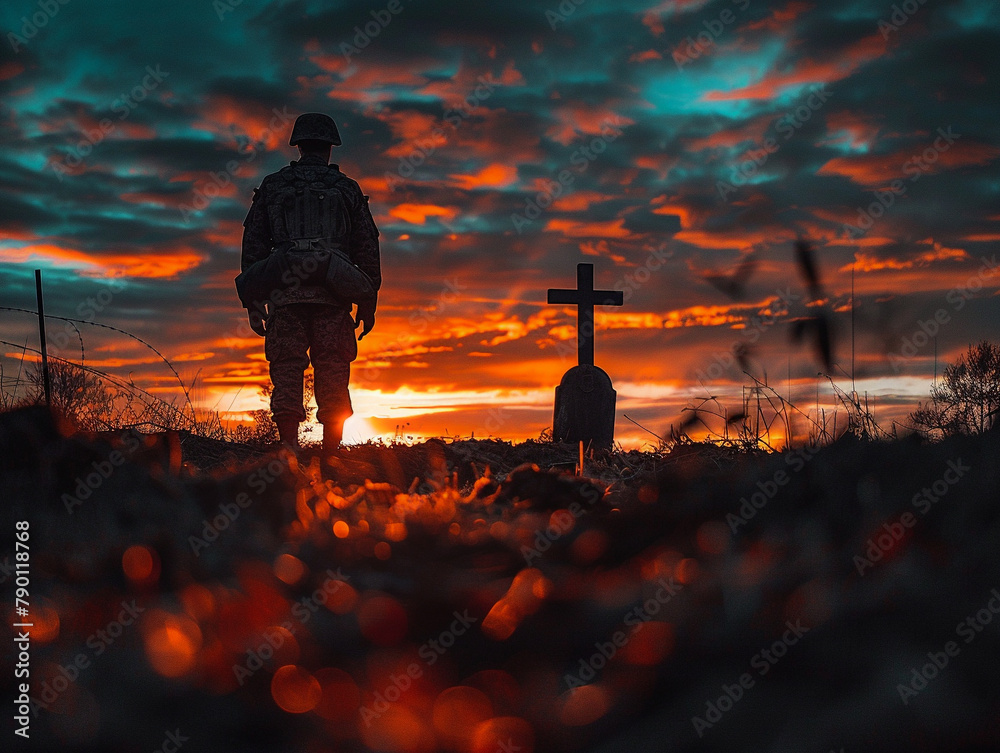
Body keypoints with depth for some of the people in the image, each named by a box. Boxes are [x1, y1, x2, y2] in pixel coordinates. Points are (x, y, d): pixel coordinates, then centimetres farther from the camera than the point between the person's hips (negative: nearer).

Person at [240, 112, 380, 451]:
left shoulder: (272, 186, 14)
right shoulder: (347, 188, 13)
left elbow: (253, 246, 10)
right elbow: (367, 248, 10)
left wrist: (252, 302, 11)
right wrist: (368, 303, 13)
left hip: (285, 292, 0)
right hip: (332, 295, 0)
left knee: (286, 371, 0)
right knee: (332, 372, 1)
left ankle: (289, 447, -10)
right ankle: (331, 453, -2)